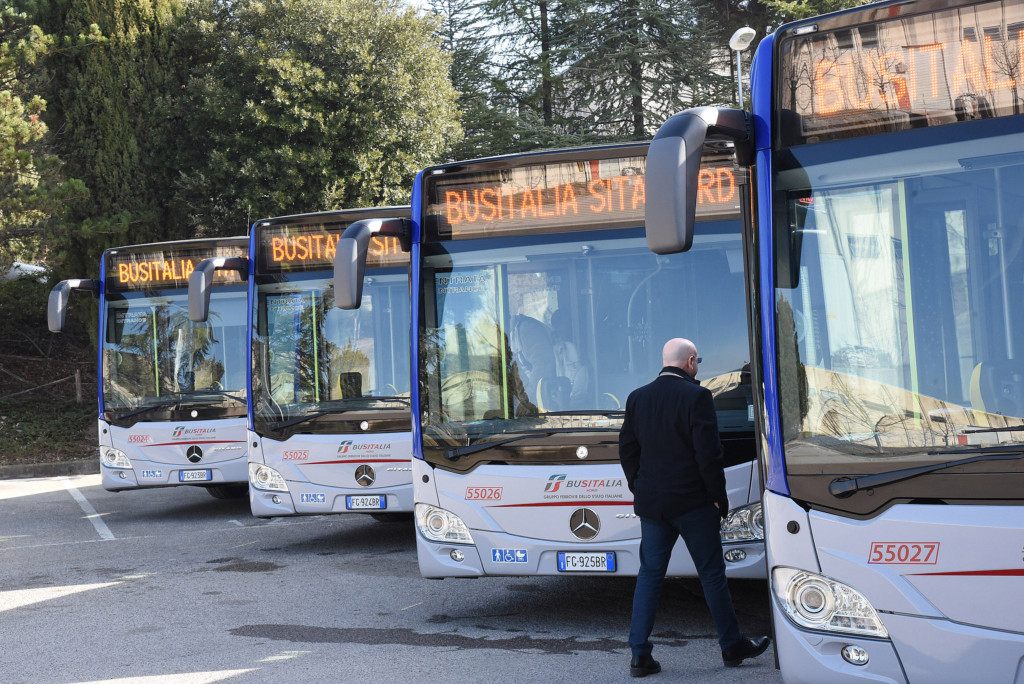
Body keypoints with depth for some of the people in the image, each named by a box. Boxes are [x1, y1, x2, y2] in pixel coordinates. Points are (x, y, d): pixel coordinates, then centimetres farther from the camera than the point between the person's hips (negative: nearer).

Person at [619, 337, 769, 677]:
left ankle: (640, 654, 5)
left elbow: (627, 449, 8)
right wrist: (719, 497, -5)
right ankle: (732, 645, 21)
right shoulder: (696, 396, -12)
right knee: (712, 573, 8)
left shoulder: (637, 398, 5)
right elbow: (709, 453, -15)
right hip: (692, 502, -4)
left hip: (651, 504, 4)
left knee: (649, 575, 8)